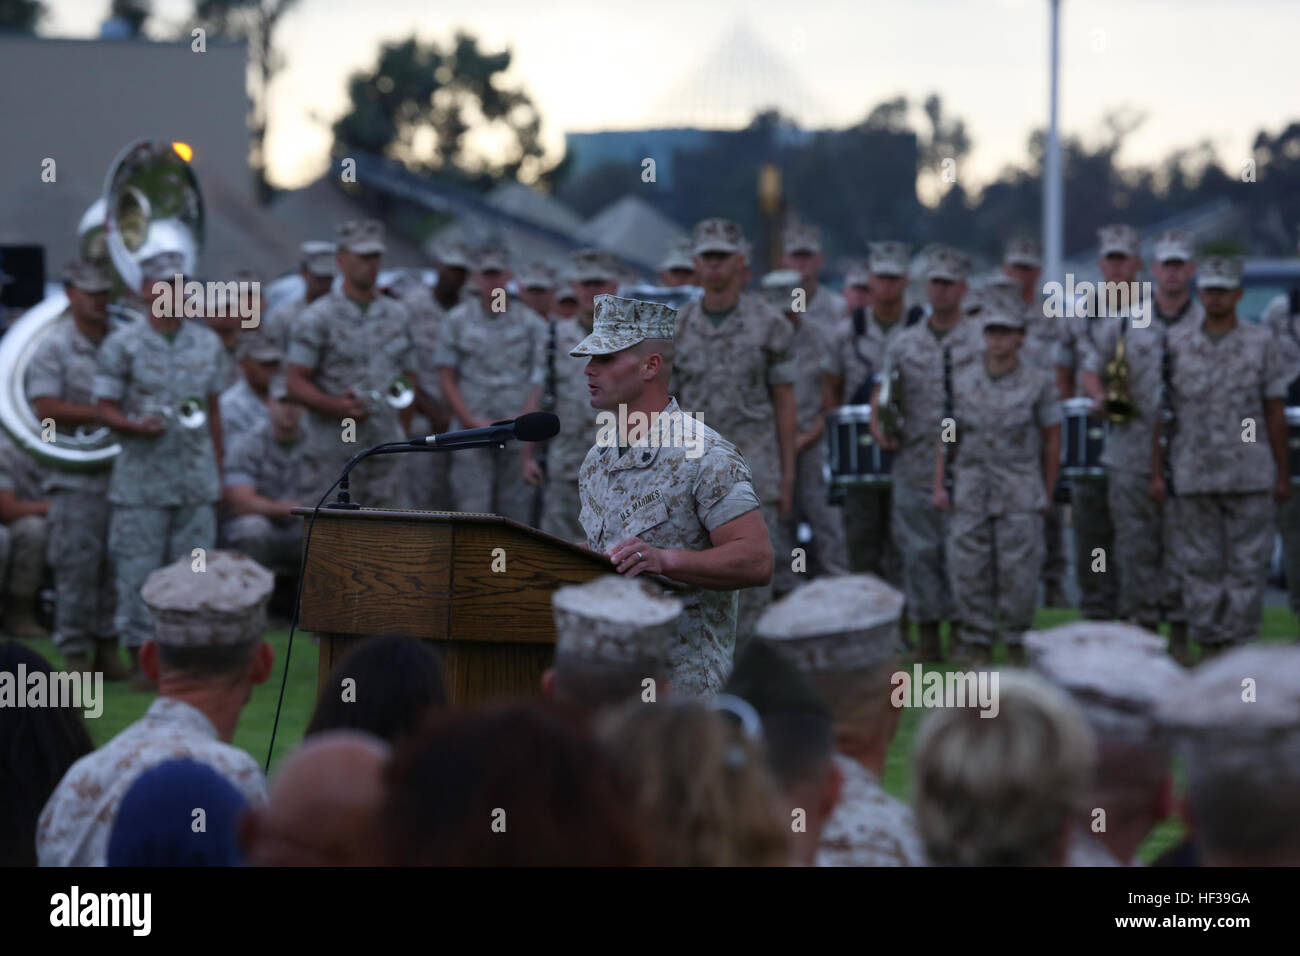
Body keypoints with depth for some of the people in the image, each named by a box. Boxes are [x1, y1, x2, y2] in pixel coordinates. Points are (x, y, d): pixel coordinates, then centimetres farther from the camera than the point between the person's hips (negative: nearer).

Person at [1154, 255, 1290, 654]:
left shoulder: (1261, 344, 4)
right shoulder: (1176, 344, 5)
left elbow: (1275, 412, 5)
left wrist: (1283, 473, 2)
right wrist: (1156, 472, 1)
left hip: (1250, 476, -1)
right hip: (1194, 478, 1)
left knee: (1247, 565, 0)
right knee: (1201, 566, 4)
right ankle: (1208, 647, 10)